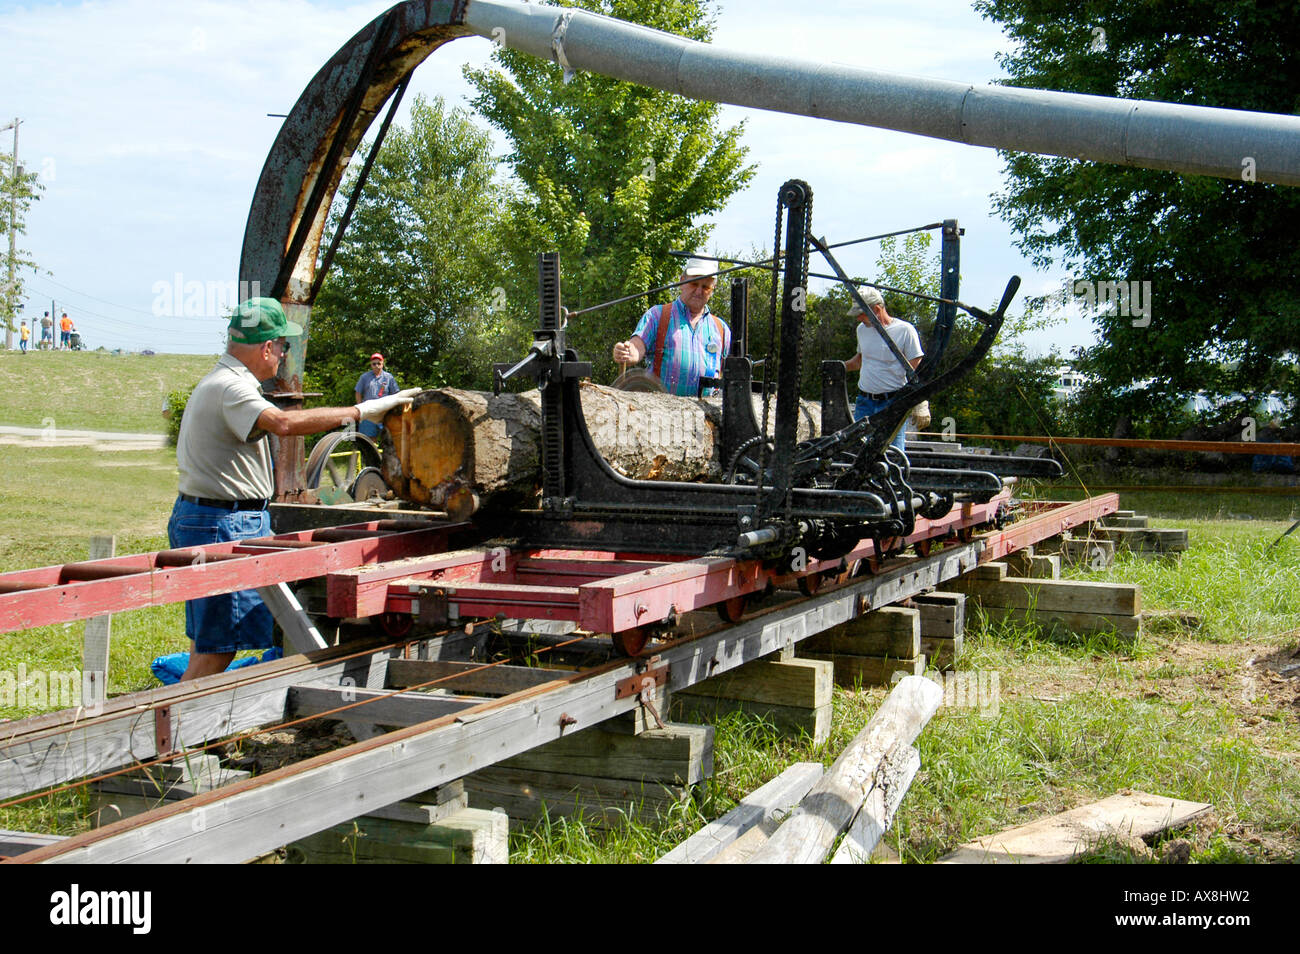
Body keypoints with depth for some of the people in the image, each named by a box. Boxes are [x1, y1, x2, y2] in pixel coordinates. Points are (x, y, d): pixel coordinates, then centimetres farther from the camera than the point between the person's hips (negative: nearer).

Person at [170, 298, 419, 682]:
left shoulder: (215, 382, 17)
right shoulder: (231, 388, -18)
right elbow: (284, 423, -35)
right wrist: (361, 411, -33)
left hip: (197, 516, 11)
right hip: (224, 524, -11)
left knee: (207, 642, 15)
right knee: (219, 647, -9)